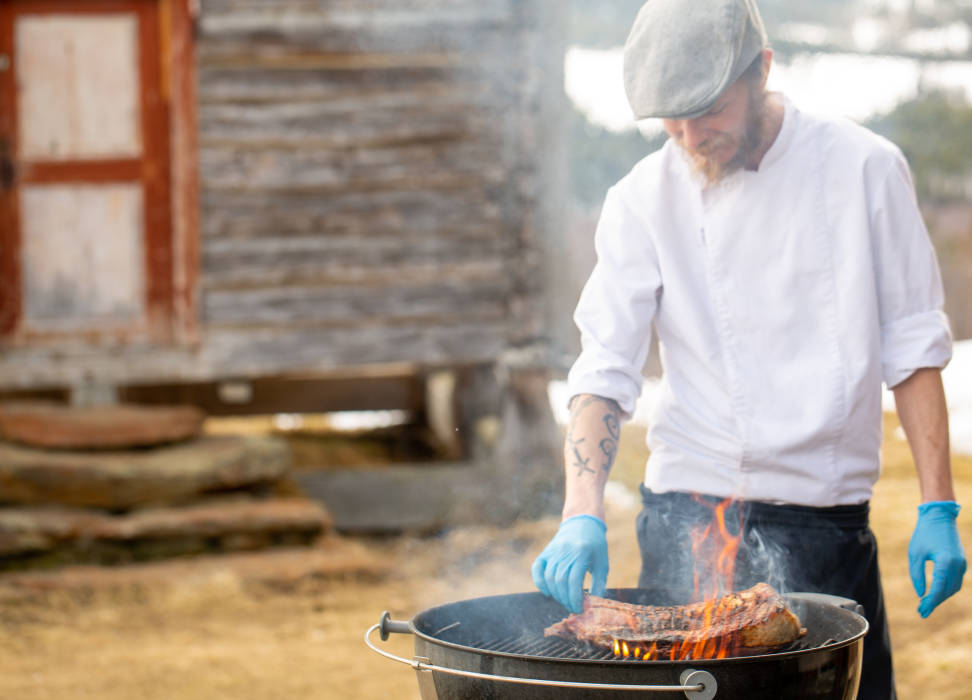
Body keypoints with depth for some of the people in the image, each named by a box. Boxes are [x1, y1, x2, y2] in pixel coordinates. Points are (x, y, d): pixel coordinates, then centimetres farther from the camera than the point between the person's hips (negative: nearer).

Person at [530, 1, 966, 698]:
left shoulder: (863, 169, -2)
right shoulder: (643, 200, 0)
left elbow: (912, 348, 3)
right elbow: (604, 373, -3)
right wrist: (583, 515, -18)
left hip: (824, 523, -1)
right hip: (685, 517, 1)